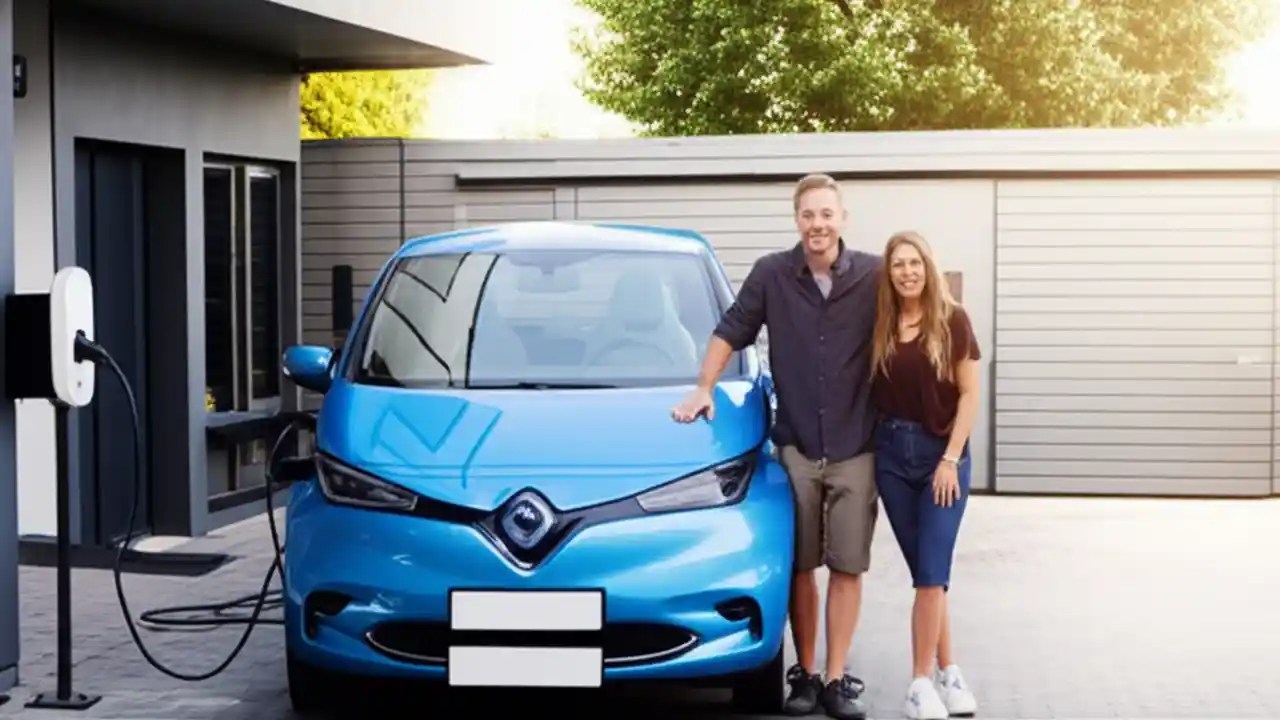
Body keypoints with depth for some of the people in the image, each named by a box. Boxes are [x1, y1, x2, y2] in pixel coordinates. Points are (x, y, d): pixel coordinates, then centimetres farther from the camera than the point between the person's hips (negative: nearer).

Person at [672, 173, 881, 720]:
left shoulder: (873, 276, -6)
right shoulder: (772, 274, -4)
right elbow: (730, 331, 5)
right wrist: (703, 389, -3)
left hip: (855, 449, 0)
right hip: (796, 447, 1)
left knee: (847, 567, 3)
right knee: (800, 566, 7)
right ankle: (805, 673, 16)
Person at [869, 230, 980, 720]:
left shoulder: (952, 321, -6)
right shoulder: (880, 326, 4)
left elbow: (969, 394, -6)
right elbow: (870, 392, 8)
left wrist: (951, 458, -11)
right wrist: (870, 446, -4)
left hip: (942, 452, -3)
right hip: (891, 453, 3)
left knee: (932, 573, -7)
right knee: (924, 573, 7)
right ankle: (948, 671, 16)